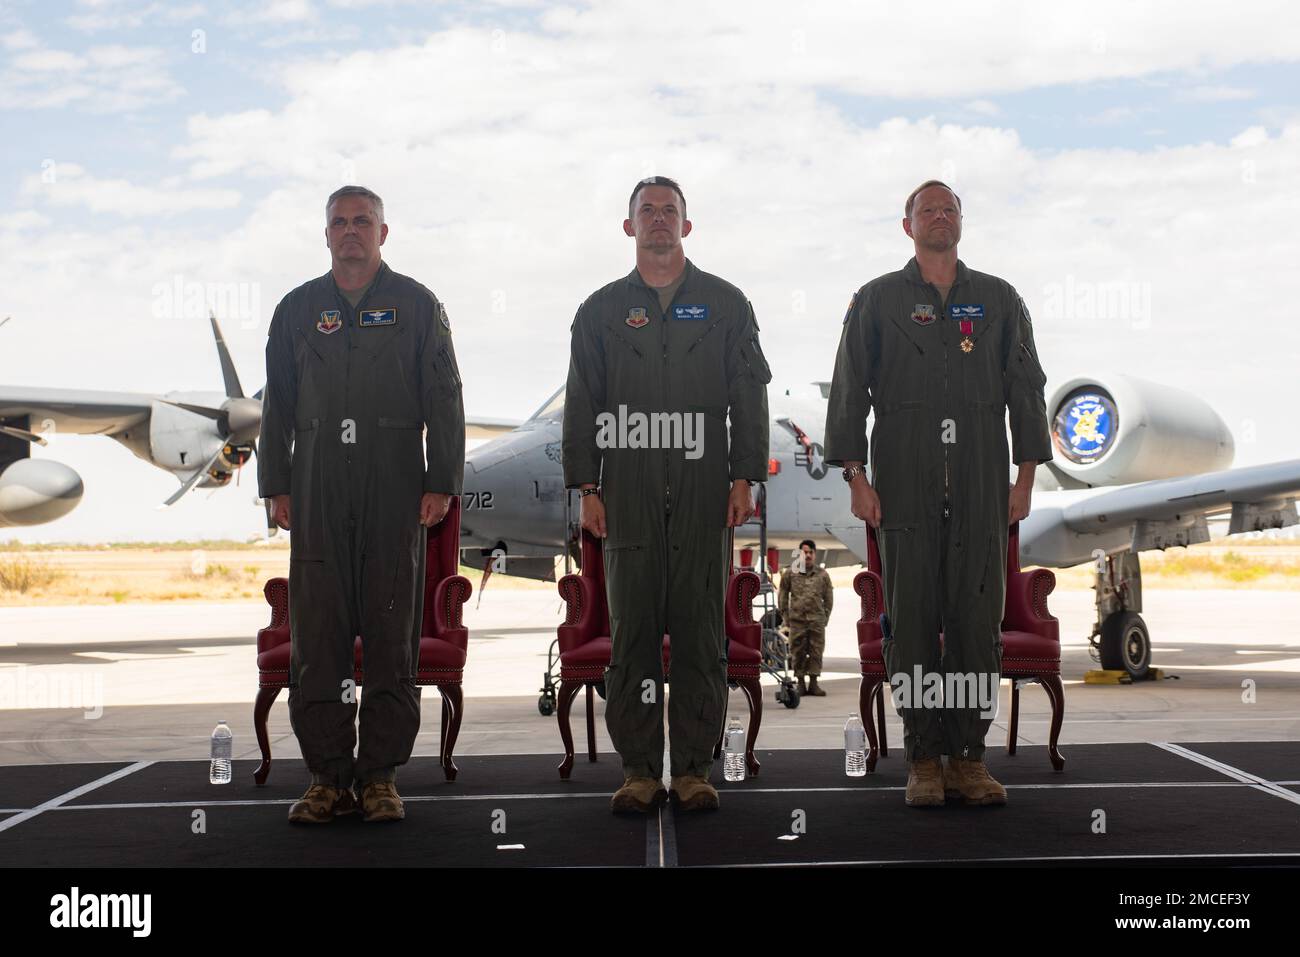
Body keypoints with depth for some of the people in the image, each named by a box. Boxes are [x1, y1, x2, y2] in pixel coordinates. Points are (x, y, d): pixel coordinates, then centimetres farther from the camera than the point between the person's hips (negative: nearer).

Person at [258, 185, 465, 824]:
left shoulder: (416, 305, 9)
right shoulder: (297, 310, 15)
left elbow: (444, 400, 4)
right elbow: (277, 406, 14)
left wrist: (441, 481, -4)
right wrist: (276, 486, 6)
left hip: (395, 486, -2)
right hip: (317, 488, 2)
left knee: (393, 632, -1)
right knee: (317, 632, -1)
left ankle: (381, 775, 6)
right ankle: (328, 777, 5)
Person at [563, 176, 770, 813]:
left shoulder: (725, 304, 11)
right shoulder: (602, 310, 13)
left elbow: (749, 396, 7)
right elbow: (582, 404, 10)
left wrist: (744, 479, -2)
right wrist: (586, 486, 1)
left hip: (704, 490, 0)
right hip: (629, 492, 1)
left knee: (700, 629, 0)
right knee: (633, 629, 0)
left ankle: (694, 767, 6)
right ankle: (639, 769, 7)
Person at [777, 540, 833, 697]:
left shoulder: (822, 574, 7)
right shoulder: (790, 573, 4)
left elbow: (829, 598, 13)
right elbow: (782, 595, 9)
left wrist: (825, 617, 7)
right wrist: (785, 616, 5)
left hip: (817, 620, 1)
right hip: (797, 619, -1)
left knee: (816, 652, 0)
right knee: (797, 652, 2)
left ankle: (813, 682, 8)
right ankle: (801, 682, 11)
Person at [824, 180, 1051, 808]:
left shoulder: (999, 301, 14)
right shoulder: (877, 301, 9)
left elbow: (1025, 387, 12)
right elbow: (849, 391, 5)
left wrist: (1025, 477, 4)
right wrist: (856, 478, -3)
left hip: (982, 486, 2)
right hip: (905, 485, -1)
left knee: (978, 617, -1)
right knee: (912, 619, -2)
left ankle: (970, 758, 5)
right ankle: (924, 760, 5)